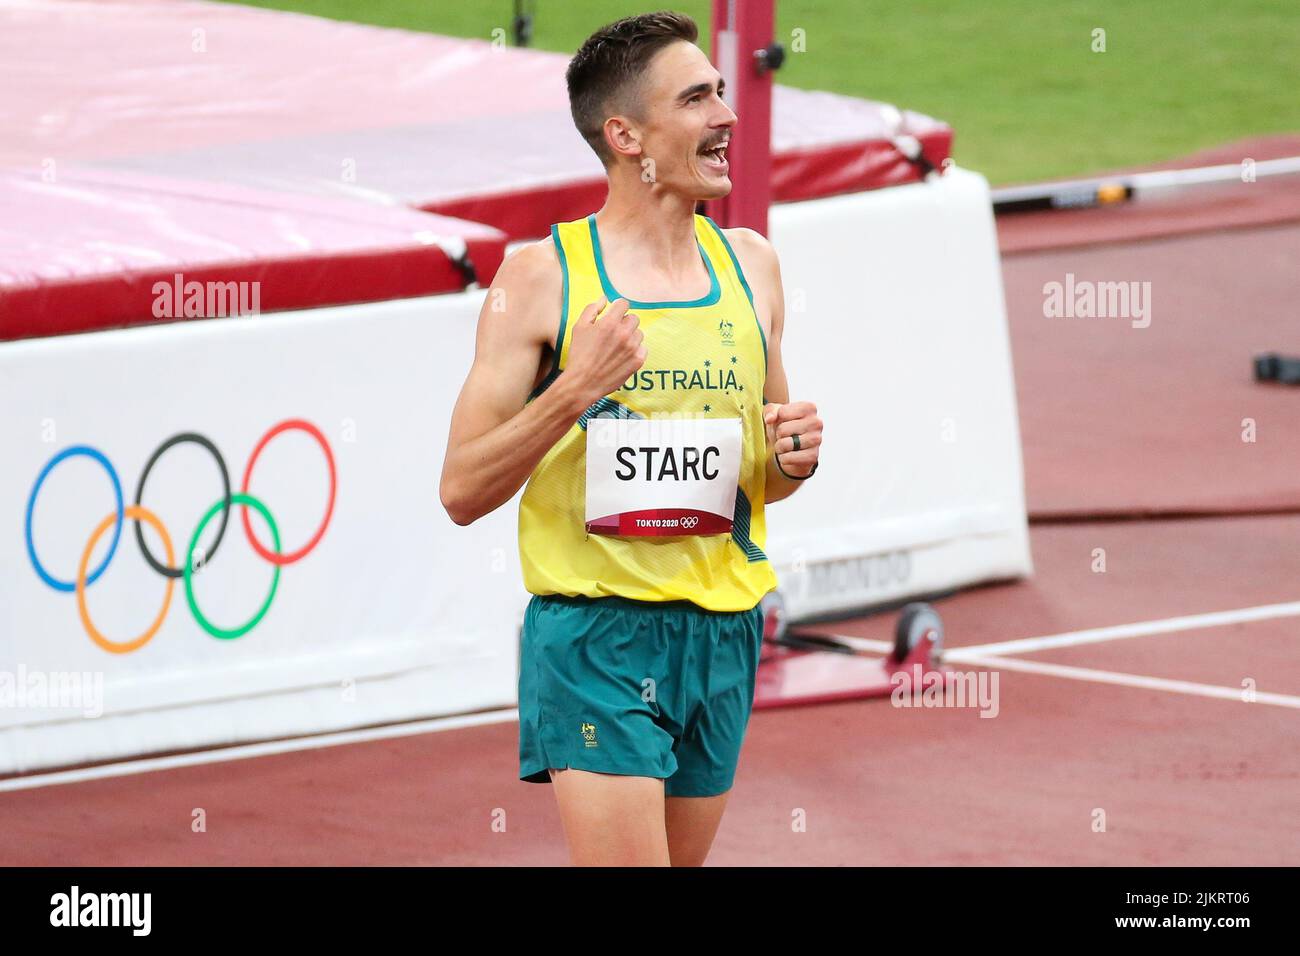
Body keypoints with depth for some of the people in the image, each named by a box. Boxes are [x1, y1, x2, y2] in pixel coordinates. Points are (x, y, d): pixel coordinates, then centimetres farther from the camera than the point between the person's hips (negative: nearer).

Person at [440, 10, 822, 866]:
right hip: (596, 634, -6)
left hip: (723, 633, 6)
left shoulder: (748, 264, 10)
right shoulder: (542, 278, -6)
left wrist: (790, 462, -2)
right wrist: (573, 391, -21)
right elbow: (462, 492, -8)